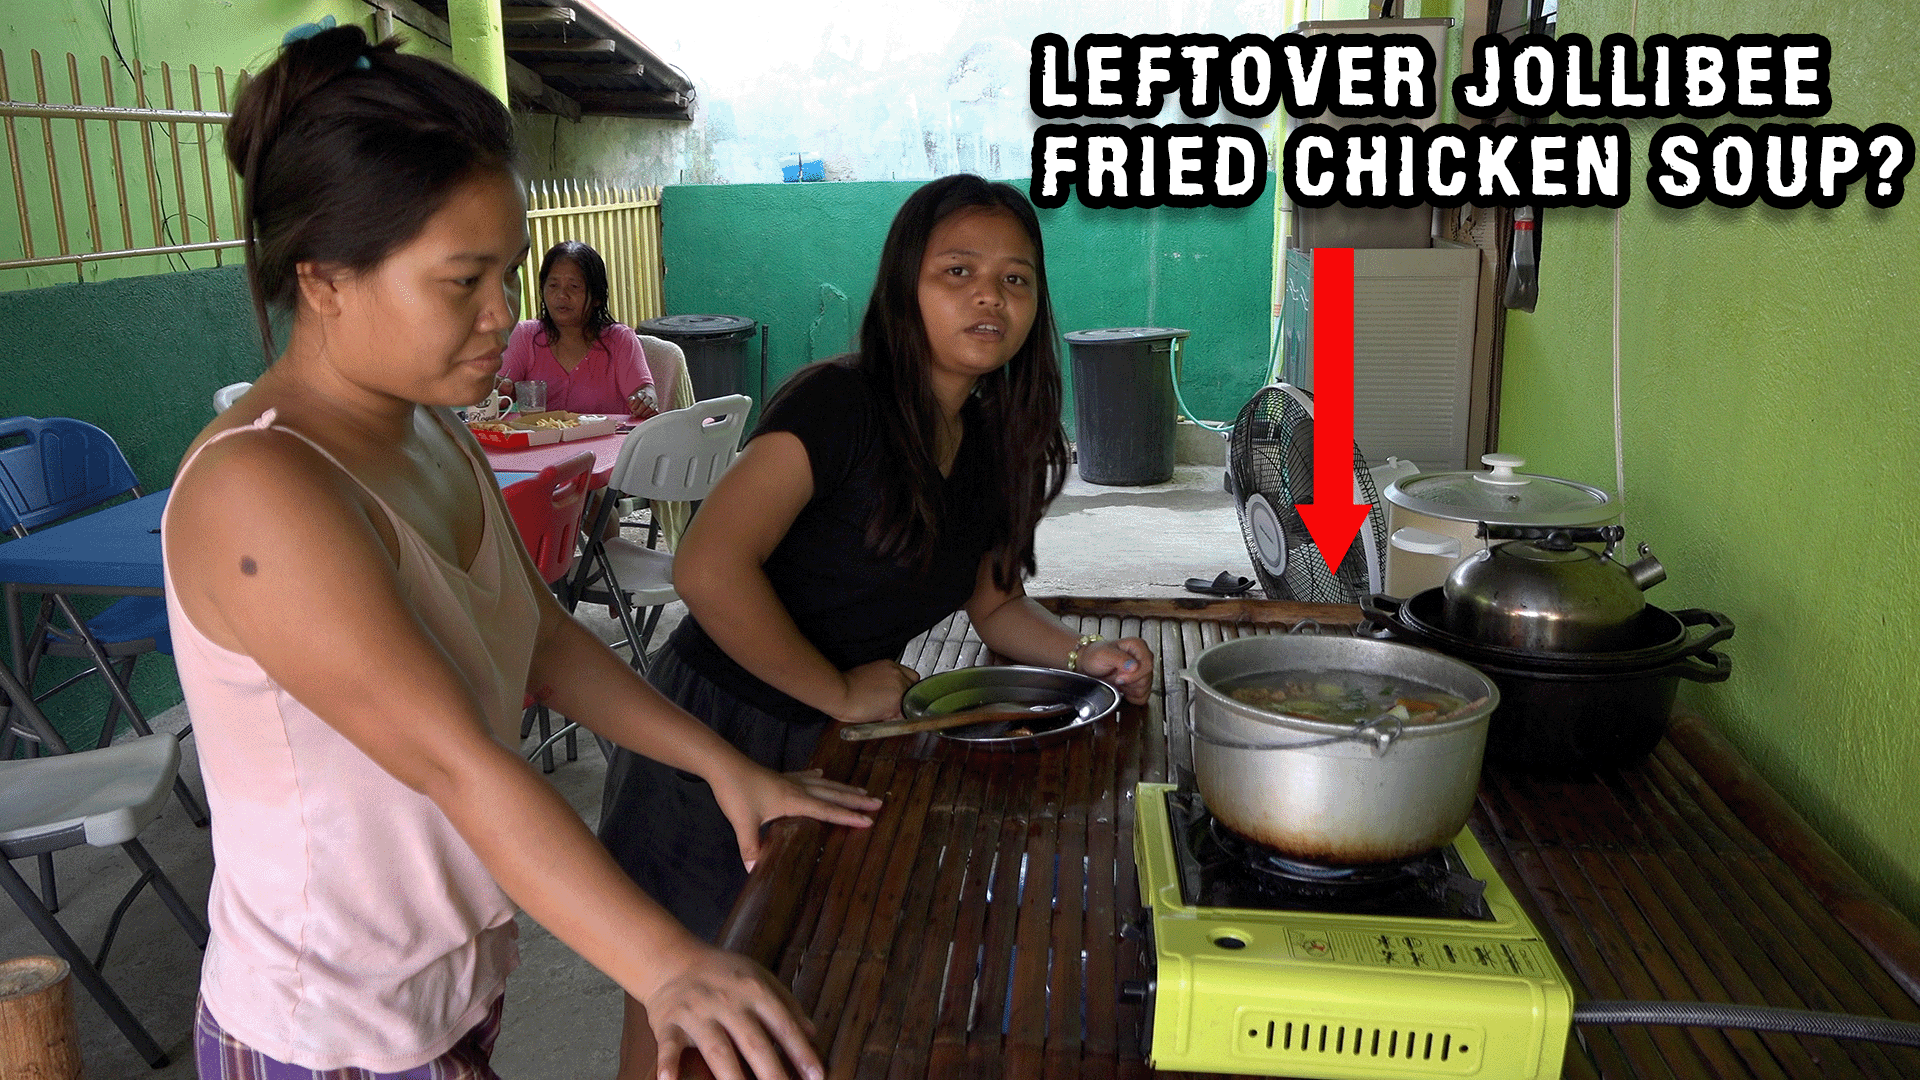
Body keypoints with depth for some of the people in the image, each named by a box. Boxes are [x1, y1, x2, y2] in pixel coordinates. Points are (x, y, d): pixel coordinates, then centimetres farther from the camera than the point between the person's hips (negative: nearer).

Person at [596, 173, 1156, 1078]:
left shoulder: (995, 443, 2)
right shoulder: (838, 403, -22)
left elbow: (993, 604, 14)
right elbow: (708, 570, -32)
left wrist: (1082, 656, -5)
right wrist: (842, 692, -22)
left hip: (832, 753, 7)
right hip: (716, 733, -6)